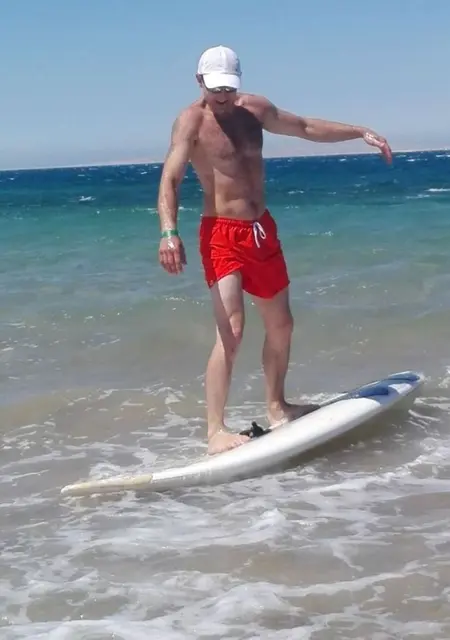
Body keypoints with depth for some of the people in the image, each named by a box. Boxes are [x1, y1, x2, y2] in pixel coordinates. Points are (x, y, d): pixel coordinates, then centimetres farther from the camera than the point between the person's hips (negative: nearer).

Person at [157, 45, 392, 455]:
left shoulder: (254, 109, 8)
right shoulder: (192, 121, -11)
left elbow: (306, 128, 22)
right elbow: (170, 180, -23)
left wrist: (361, 133, 19)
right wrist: (169, 232, -39)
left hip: (262, 230, 8)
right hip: (222, 235, -7)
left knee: (281, 325, 17)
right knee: (231, 329, -20)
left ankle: (276, 408, 36)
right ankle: (216, 432, -15)